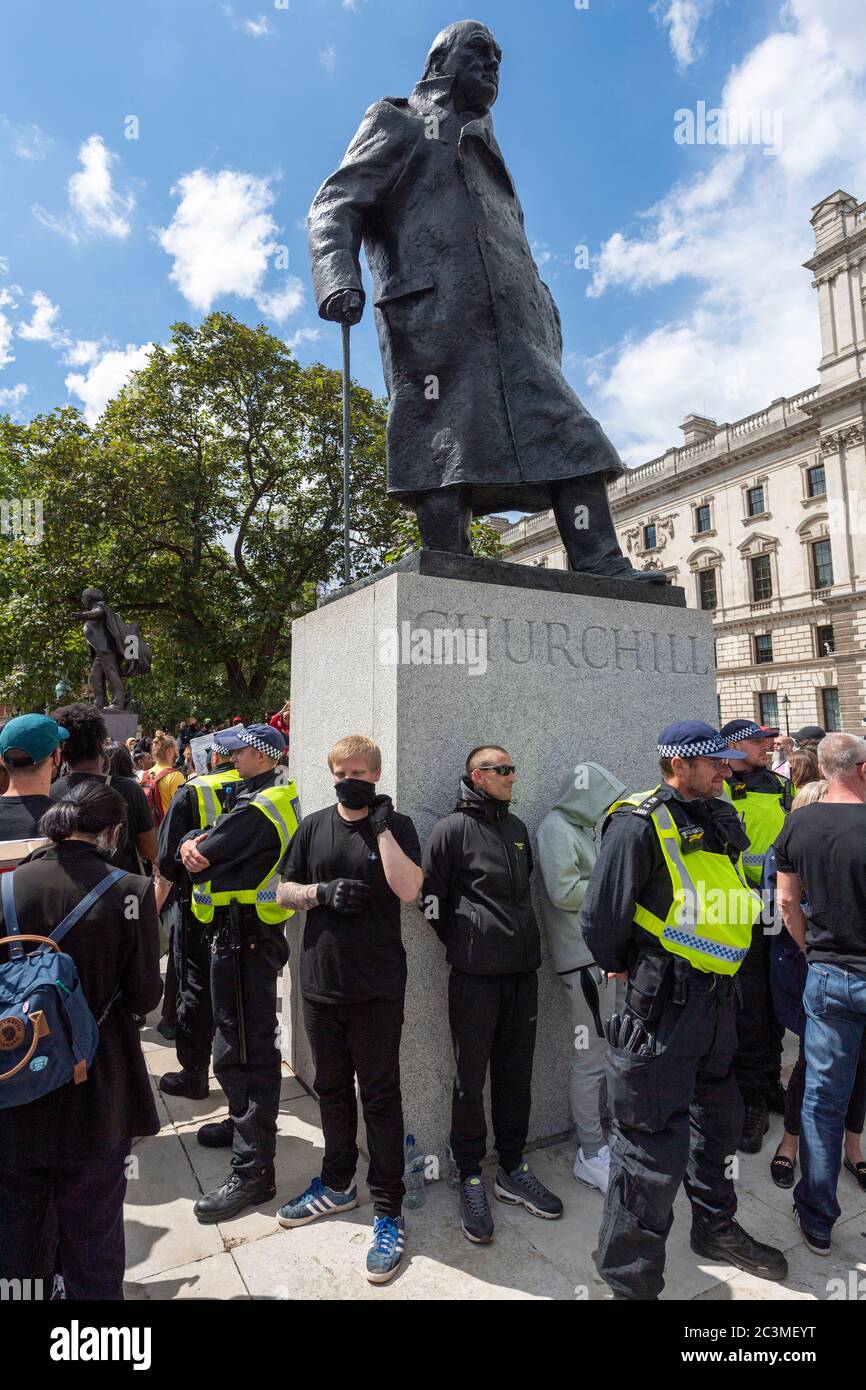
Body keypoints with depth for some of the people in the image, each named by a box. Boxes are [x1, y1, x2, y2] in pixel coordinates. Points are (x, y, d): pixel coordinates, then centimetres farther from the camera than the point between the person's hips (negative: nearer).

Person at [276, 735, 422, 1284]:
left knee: (380, 1095, 5)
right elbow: (285, 892, 7)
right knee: (332, 1089, 20)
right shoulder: (314, 826, 5)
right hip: (321, 981, 4)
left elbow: (408, 889, -20)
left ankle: (389, 1213, 20)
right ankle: (338, 1183, 40)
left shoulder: (396, 826, -5)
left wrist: (380, 824, -20)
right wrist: (322, 891, -12)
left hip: (377, 986, -4)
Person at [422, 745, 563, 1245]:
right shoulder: (453, 828, -9)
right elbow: (433, 895, -8)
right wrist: (463, 943, -3)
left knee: (516, 1073, 16)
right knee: (471, 1076, 7)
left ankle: (513, 1170, 32)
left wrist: (523, 939, 13)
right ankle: (471, 1177, 24)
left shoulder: (518, 827, 11)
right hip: (476, 974, -6)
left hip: (523, 969, 6)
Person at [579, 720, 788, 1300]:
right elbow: (601, 917, -18)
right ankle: (632, 1277, 19)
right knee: (653, 1143, 0)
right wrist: (629, 970, -3)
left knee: (718, 1120, 25)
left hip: (720, 996, 8)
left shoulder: (722, 818, 8)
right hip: (664, 1001, -8)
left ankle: (716, 1229, 48)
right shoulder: (641, 824, -18)